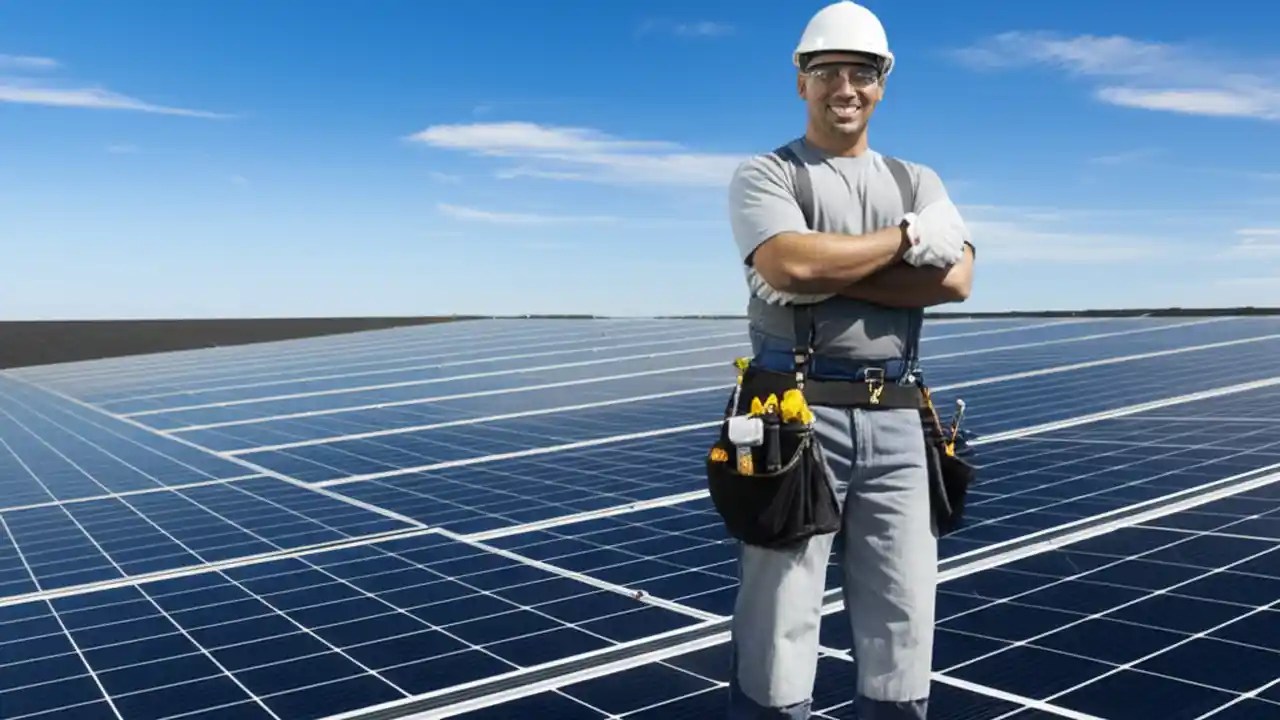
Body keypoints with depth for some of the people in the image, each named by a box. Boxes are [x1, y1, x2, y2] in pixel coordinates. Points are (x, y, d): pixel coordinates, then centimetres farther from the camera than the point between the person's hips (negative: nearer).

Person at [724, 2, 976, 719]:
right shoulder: (765, 174, 4)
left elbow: (955, 279, -3)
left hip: (895, 423, 4)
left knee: (904, 637, 11)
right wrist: (908, 236, -5)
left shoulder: (918, 180, 17)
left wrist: (827, 275, -11)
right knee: (778, 640, 0)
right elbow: (791, 264, -17)